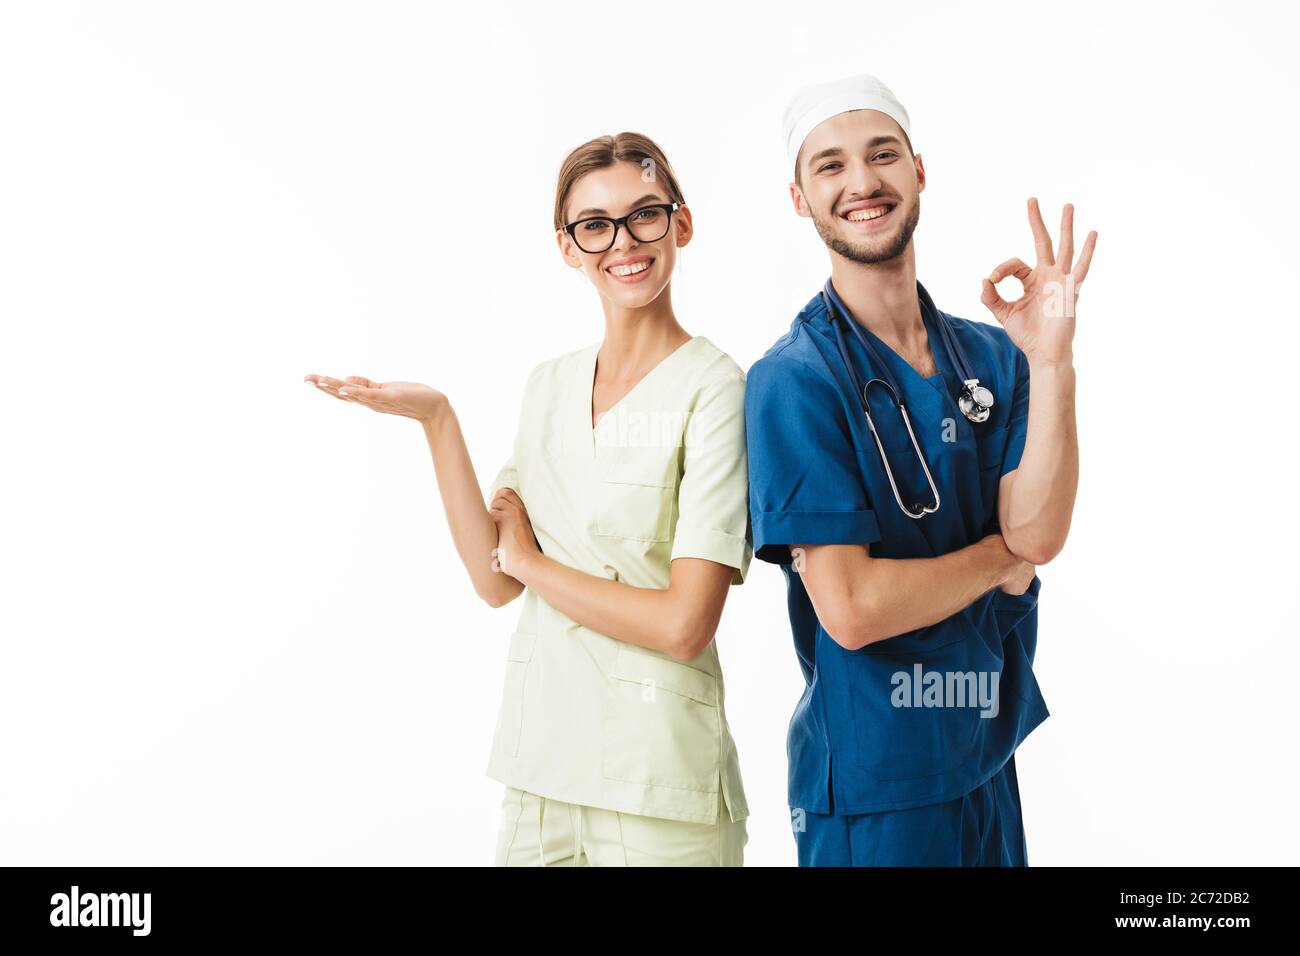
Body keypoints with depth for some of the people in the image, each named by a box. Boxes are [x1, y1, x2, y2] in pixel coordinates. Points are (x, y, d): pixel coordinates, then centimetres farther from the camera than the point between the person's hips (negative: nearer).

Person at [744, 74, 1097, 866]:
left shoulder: (992, 355, 2)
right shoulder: (794, 381, -16)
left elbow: (1038, 535, -10)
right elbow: (851, 609, -22)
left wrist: (1053, 361, -20)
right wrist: (998, 558, -8)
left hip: (988, 760, 6)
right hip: (873, 779, -6)